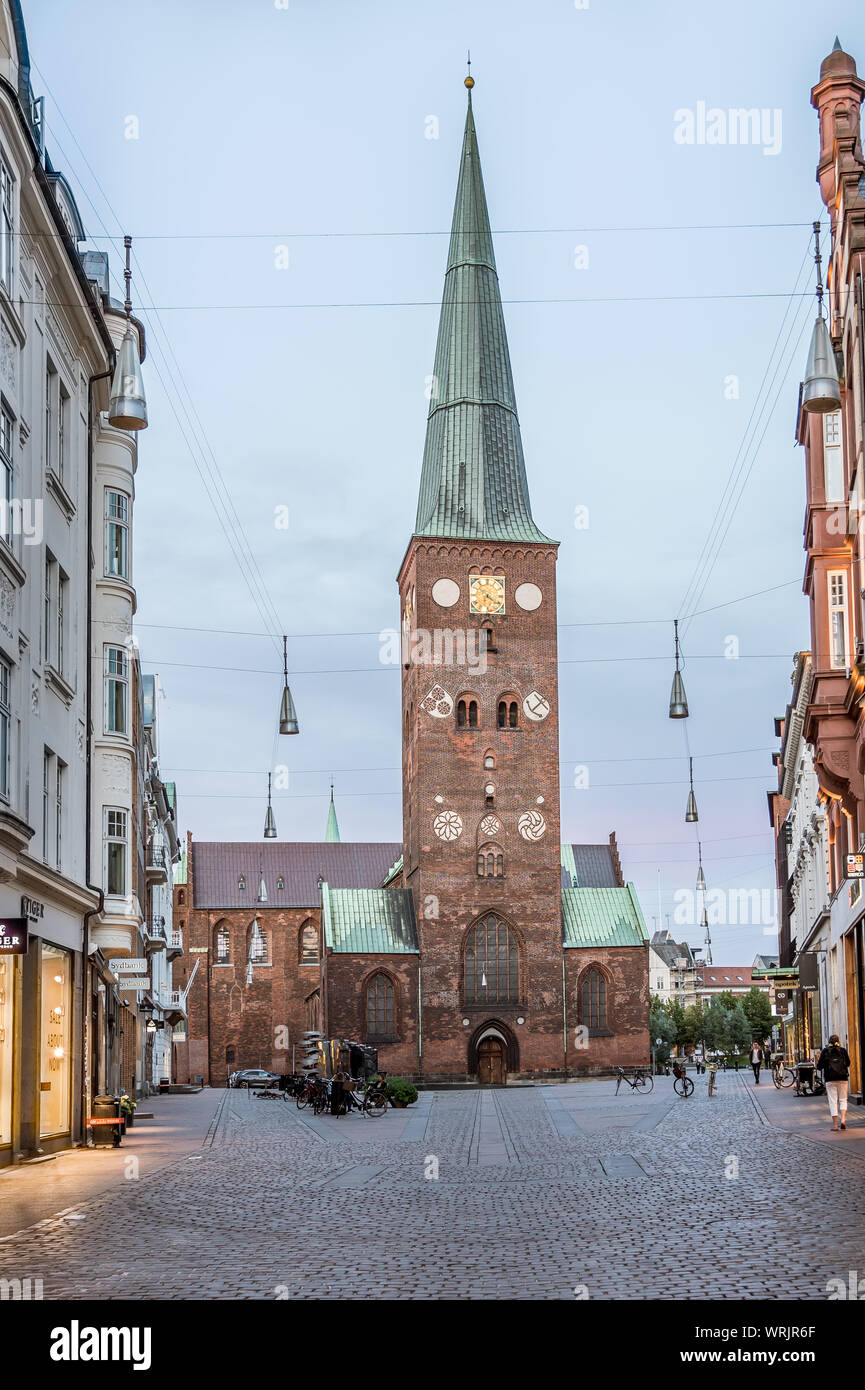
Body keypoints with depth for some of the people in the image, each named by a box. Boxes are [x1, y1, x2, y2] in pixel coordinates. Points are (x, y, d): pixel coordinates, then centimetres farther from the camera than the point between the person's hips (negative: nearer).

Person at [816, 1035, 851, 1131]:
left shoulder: (825, 1051, -3)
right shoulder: (843, 1050, -1)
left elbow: (819, 1066, -5)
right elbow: (848, 1063, 6)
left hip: (830, 1080, -1)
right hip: (843, 1079, 1)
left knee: (833, 1101, 2)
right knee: (843, 1100, 11)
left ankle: (835, 1124, 0)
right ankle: (843, 1119, -8)